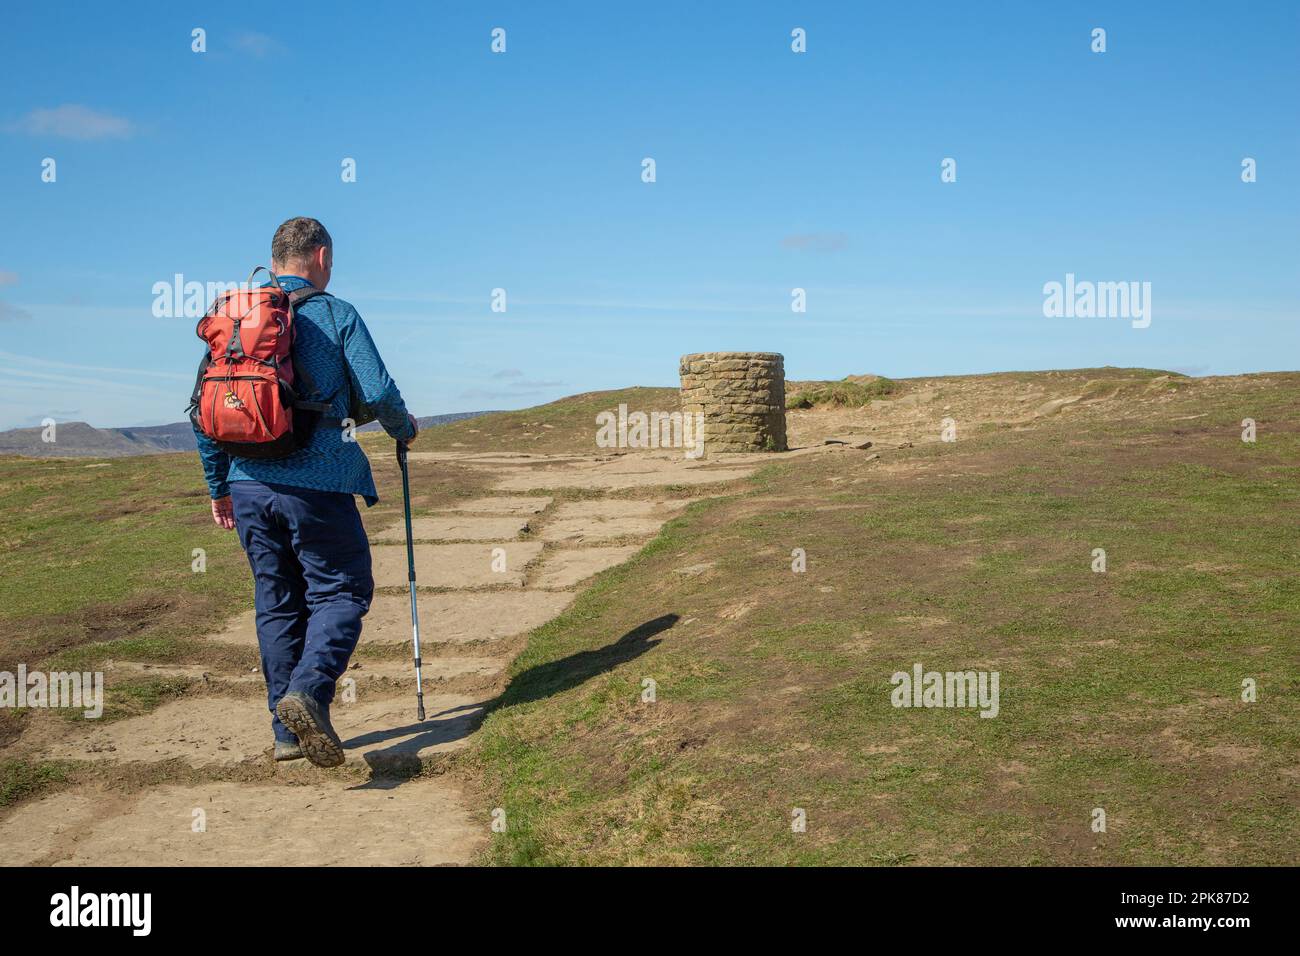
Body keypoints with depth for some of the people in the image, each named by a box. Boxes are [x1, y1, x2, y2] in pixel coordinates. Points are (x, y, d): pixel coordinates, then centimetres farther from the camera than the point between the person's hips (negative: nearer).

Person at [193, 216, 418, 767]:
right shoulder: (335, 314, -2)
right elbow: (378, 391, -8)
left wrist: (219, 487, 20)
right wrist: (404, 430, 13)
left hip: (249, 485, 5)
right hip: (316, 483, -5)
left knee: (276, 602, 13)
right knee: (341, 591, 5)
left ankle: (287, 732, 18)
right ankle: (308, 690, -19)